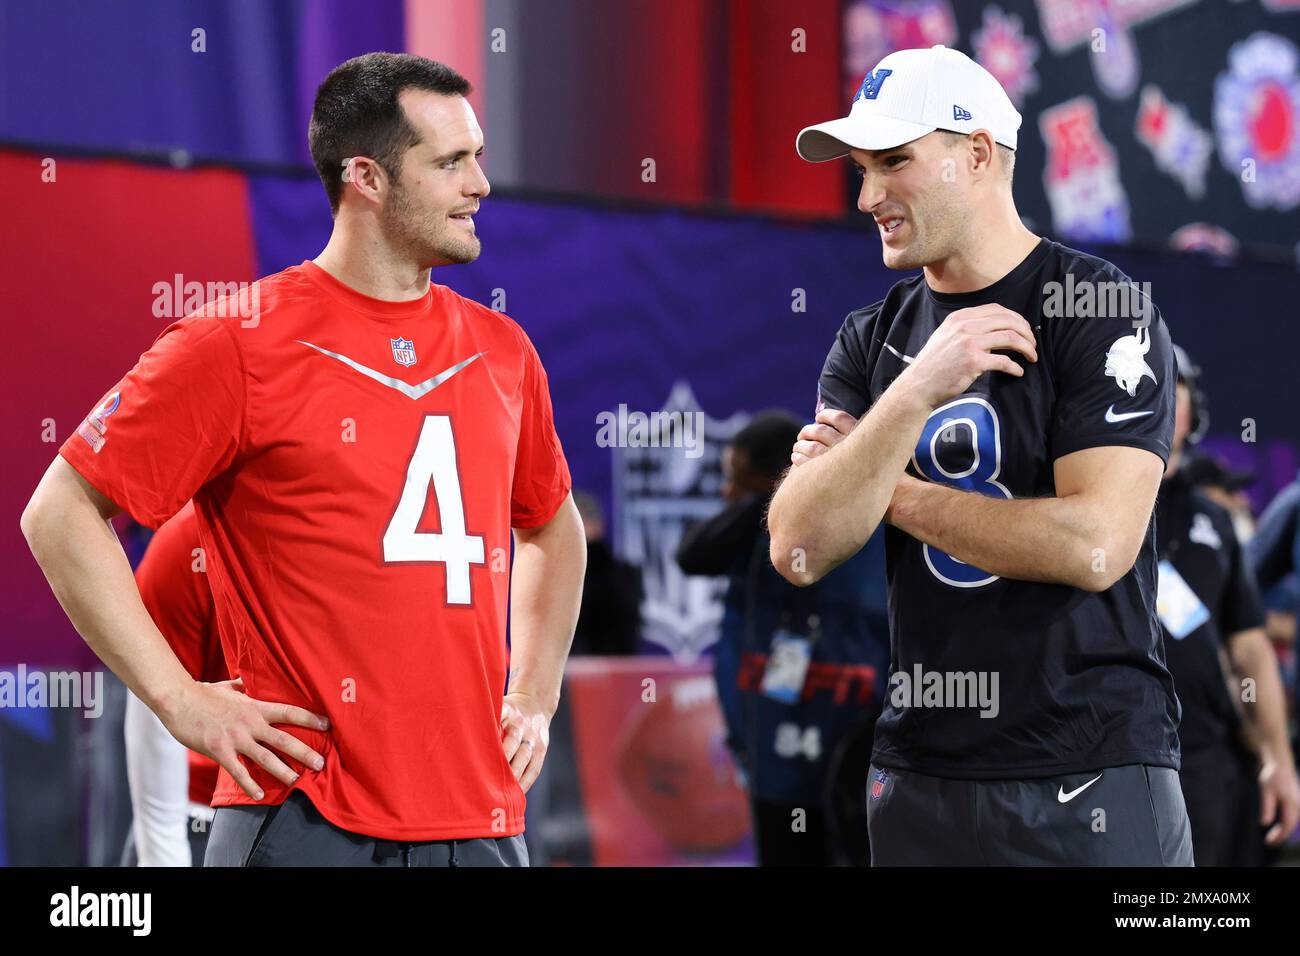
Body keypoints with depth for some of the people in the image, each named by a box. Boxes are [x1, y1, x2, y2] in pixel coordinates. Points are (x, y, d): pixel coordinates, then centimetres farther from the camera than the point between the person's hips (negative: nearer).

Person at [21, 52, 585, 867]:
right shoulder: (240, 346, -6)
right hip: (307, 821, -5)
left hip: (482, 818, 5)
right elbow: (61, 514, -5)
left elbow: (552, 528, 29)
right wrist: (181, 700, -9)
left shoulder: (502, 352, 12)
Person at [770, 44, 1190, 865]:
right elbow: (800, 550, -4)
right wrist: (914, 391, -17)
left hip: (1092, 779, -5)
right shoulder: (873, 341, 9)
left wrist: (890, 491, -7)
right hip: (920, 772, 5)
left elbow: (1094, 544, -19)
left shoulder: (1106, 312, -7)